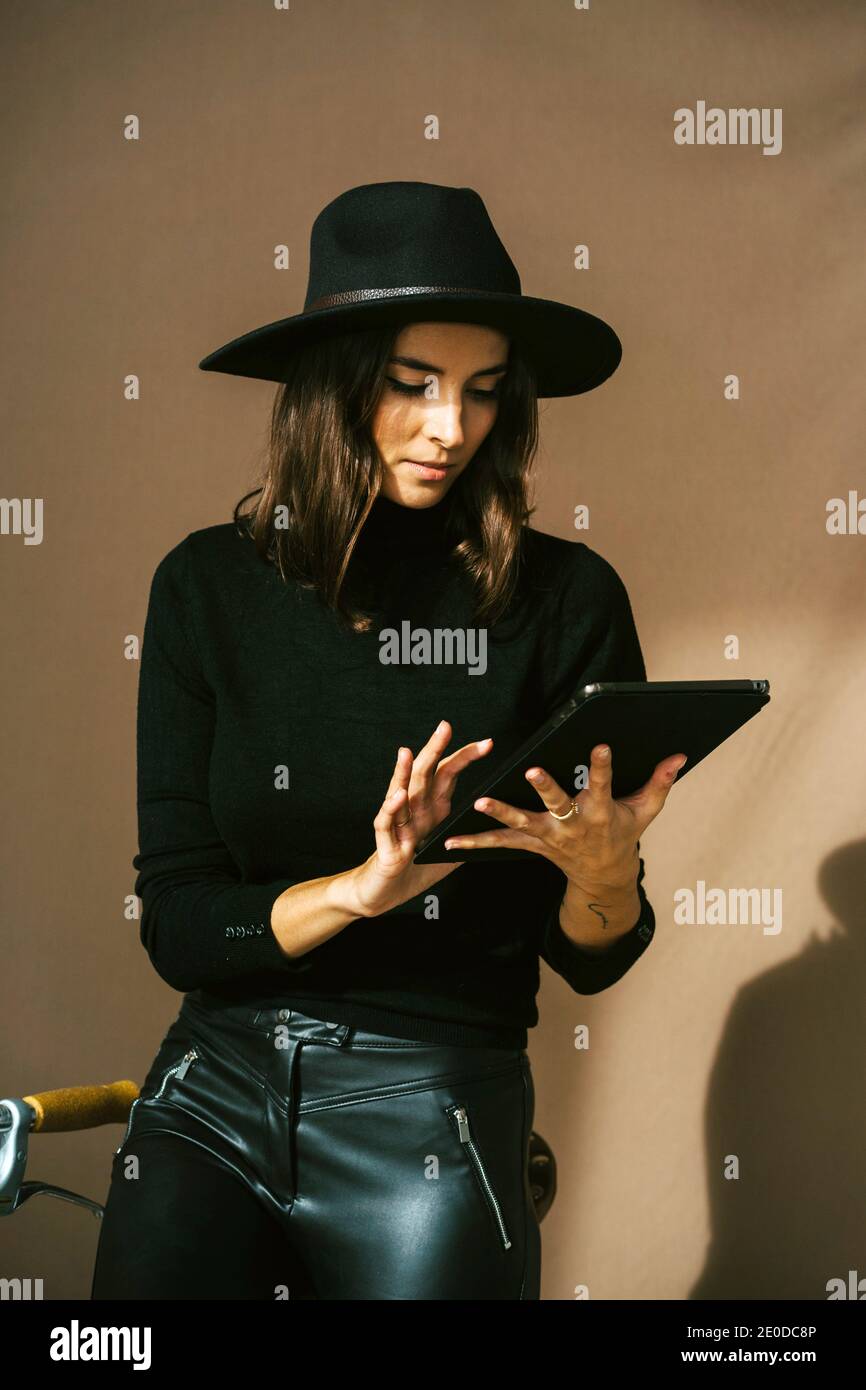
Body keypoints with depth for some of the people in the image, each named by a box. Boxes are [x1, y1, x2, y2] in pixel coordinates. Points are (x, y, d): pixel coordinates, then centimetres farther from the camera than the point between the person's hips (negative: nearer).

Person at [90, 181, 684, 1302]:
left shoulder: (563, 600, -6)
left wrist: (605, 867, -22)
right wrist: (365, 887, -20)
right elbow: (175, 926, -4)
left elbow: (589, 962, 0)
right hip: (214, 1093, 1)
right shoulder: (212, 586, -1)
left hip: (428, 1122, -1)